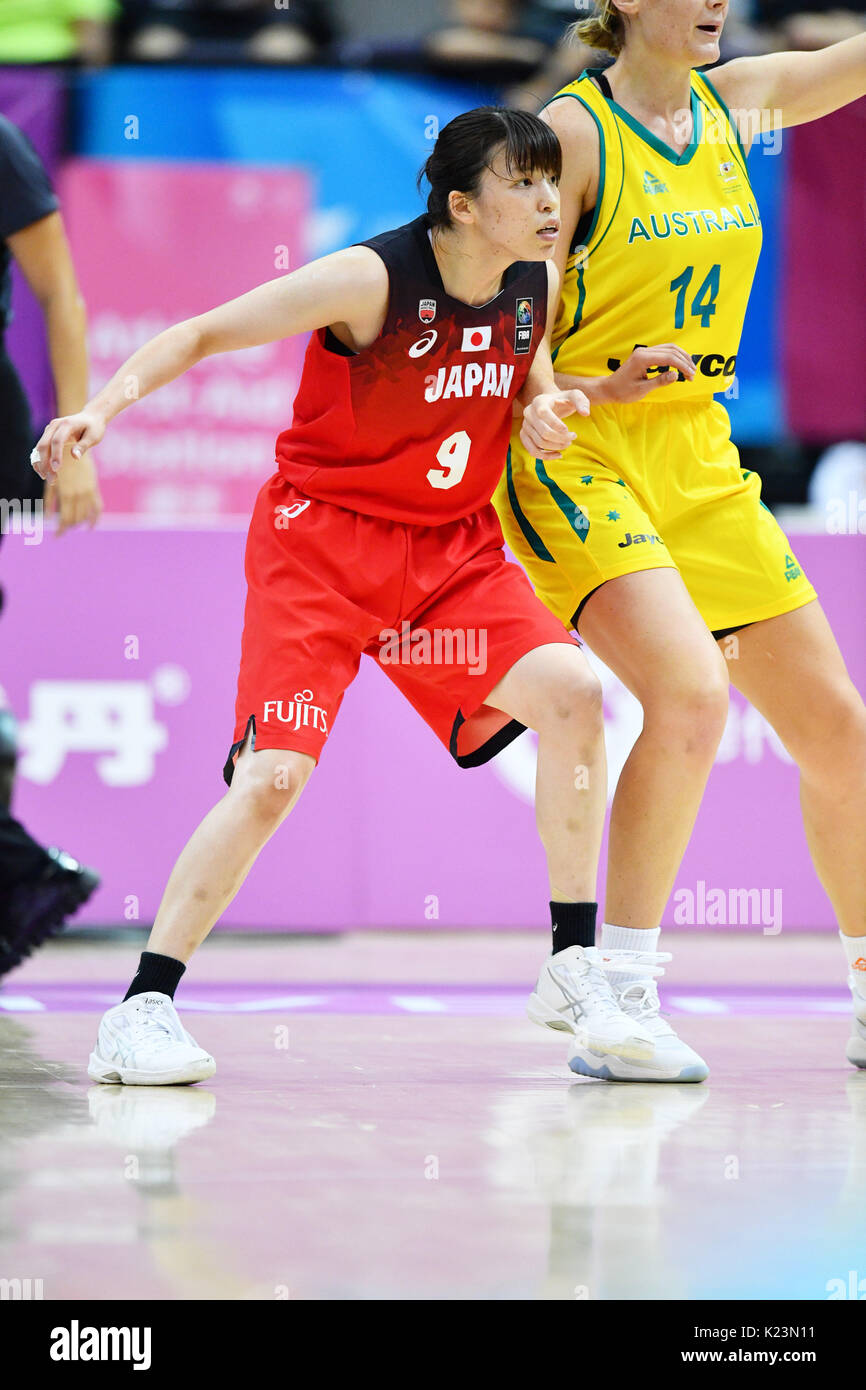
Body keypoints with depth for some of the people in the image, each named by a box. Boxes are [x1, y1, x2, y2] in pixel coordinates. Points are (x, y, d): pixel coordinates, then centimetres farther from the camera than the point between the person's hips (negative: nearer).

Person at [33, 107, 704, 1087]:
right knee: (274, 774, -17)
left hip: (453, 546, 5)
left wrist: (549, 401, -4)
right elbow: (203, 334, -14)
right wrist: (106, 402, -29)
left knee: (571, 692, -17)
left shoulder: (537, 283, 0)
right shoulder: (371, 280, -19)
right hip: (320, 537, -5)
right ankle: (142, 1009, -6)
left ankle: (573, 974, -6)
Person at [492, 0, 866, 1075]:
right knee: (690, 692, -28)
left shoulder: (734, 102, 7)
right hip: (577, 461, -7)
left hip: (700, 462, 7)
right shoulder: (574, 130, -10)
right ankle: (620, 996, -20)